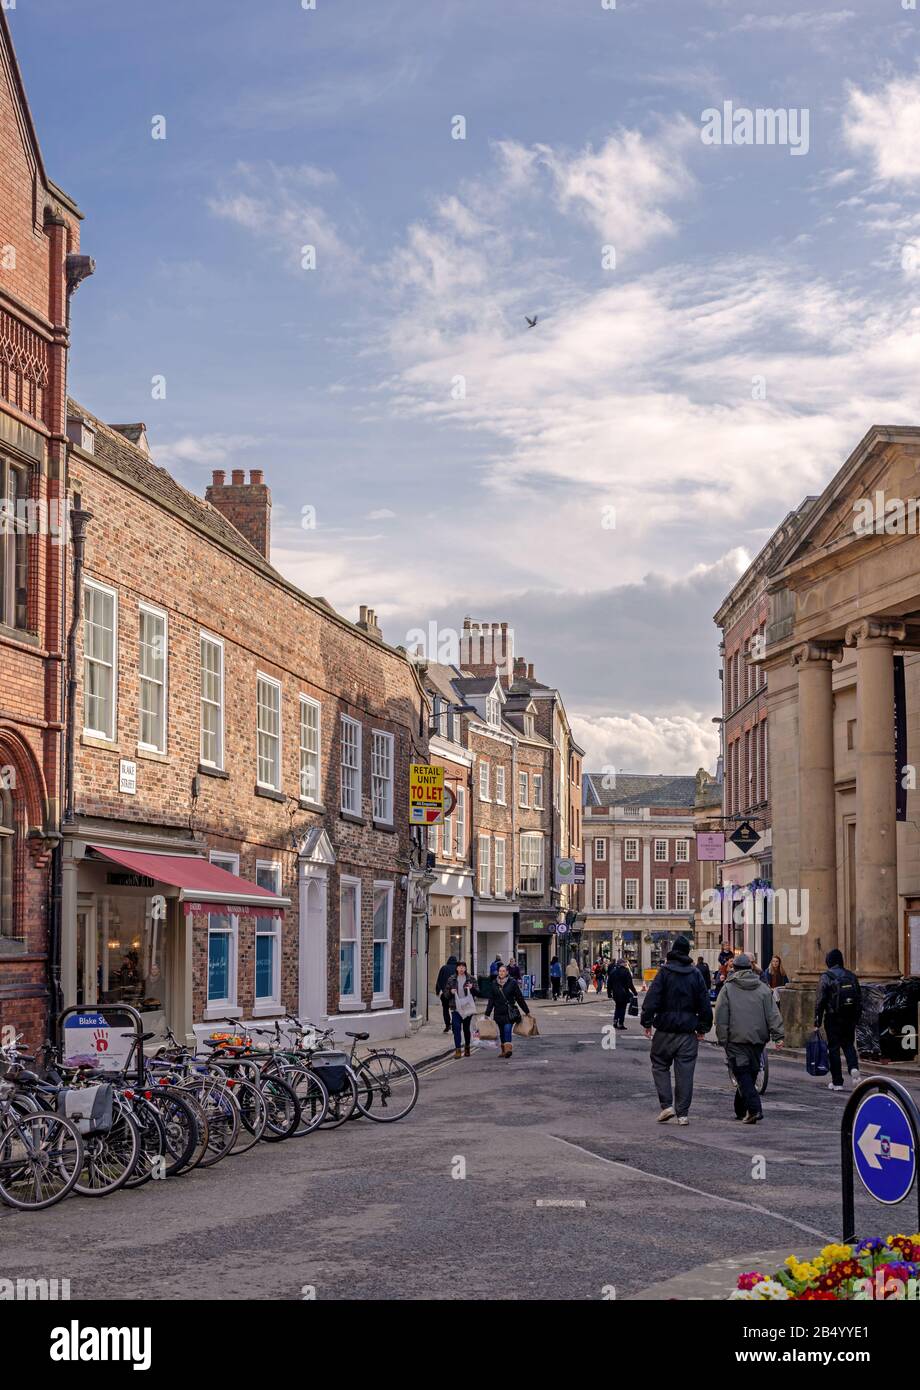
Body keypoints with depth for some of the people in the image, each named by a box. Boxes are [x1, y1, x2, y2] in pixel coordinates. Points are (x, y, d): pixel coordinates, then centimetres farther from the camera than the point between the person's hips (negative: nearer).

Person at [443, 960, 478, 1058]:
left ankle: (467, 1048, 27)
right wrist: (450, 992, -13)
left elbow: (477, 992, 4)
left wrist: (472, 988, -16)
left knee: (466, 1028, 10)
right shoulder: (451, 979, 6)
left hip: (467, 1007, 1)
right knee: (456, 1028, -12)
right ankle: (457, 1049, -12)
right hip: (456, 1007, -1)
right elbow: (446, 994, 9)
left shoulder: (470, 979, 5)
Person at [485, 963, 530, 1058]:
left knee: (507, 1029, -18)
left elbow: (520, 998, 3)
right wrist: (487, 1014, 7)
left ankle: (508, 1049, -26)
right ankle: (503, 1050, 18)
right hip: (499, 1012, 4)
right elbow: (491, 1000, 10)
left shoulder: (512, 983, -2)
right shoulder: (494, 984, 6)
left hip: (510, 1012, -4)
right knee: (502, 1032, 8)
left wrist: (527, 1011, 6)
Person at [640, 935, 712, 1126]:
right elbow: (705, 1004, 6)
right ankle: (682, 1113, 4)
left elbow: (652, 999, -11)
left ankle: (667, 1104, -1)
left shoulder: (664, 972, -6)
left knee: (660, 1065, 12)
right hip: (688, 1031, 2)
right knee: (685, 1071, 5)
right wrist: (703, 1028, 14)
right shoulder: (695, 974, 3)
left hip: (665, 1031, -2)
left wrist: (647, 1022, -2)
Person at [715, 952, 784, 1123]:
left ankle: (754, 1108, -21)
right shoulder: (763, 988, 9)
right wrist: (778, 1036, -1)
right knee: (750, 1074, 15)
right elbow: (773, 1014, 2)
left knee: (742, 1074, -5)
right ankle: (741, 1110, 26)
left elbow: (721, 1018, -3)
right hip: (758, 1039, 4)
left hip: (736, 1039, -4)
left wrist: (723, 1039, 1)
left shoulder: (728, 988, 0)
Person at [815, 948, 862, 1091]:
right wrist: (856, 1018, 18)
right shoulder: (851, 976, 8)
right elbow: (860, 999, 11)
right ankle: (854, 1068, -11)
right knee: (848, 1044, 16)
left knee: (834, 1048, 4)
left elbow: (820, 1001, -10)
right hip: (850, 1018, 4)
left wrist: (817, 1020, -4)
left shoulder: (826, 978, -7)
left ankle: (837, 1082, 5)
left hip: (833, 1018, -4)